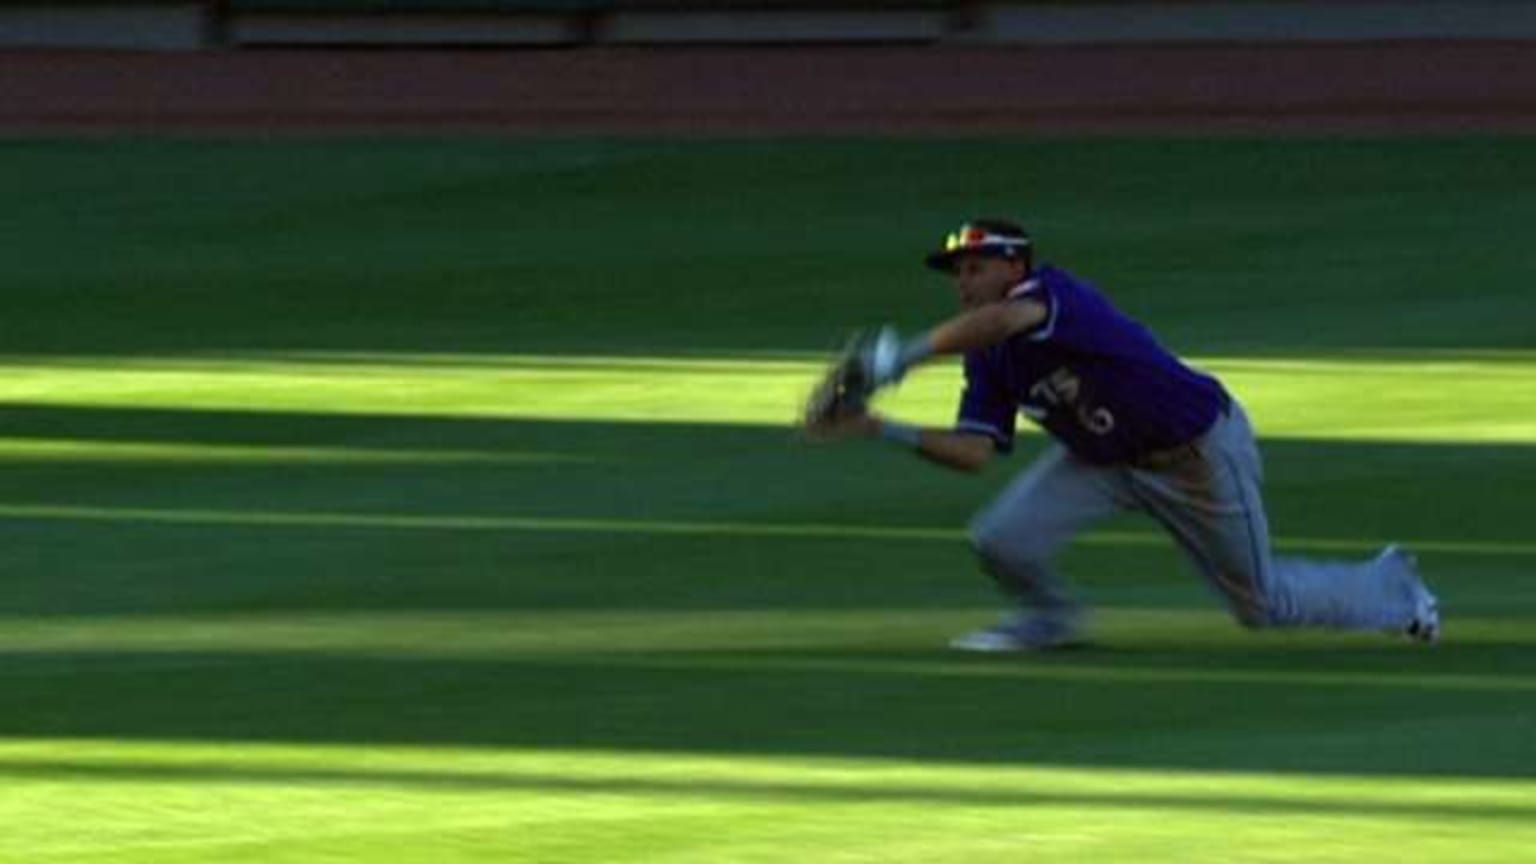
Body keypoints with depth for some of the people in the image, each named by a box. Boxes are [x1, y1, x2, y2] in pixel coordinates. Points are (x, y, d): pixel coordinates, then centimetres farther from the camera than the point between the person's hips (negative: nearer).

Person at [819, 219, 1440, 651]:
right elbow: (974, 451, -11)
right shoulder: (988, 359, -6)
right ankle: (1047, 618, 19)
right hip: (1104, 458, 7)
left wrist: (904, 356, -56)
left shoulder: (1055, 293, -31)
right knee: (1000, 541, -14)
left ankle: (1389, 587, 36)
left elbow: (1004, 319, -53)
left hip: (1202, 450, -7)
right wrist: (883, 430, -23)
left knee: (1264, 606, 8)